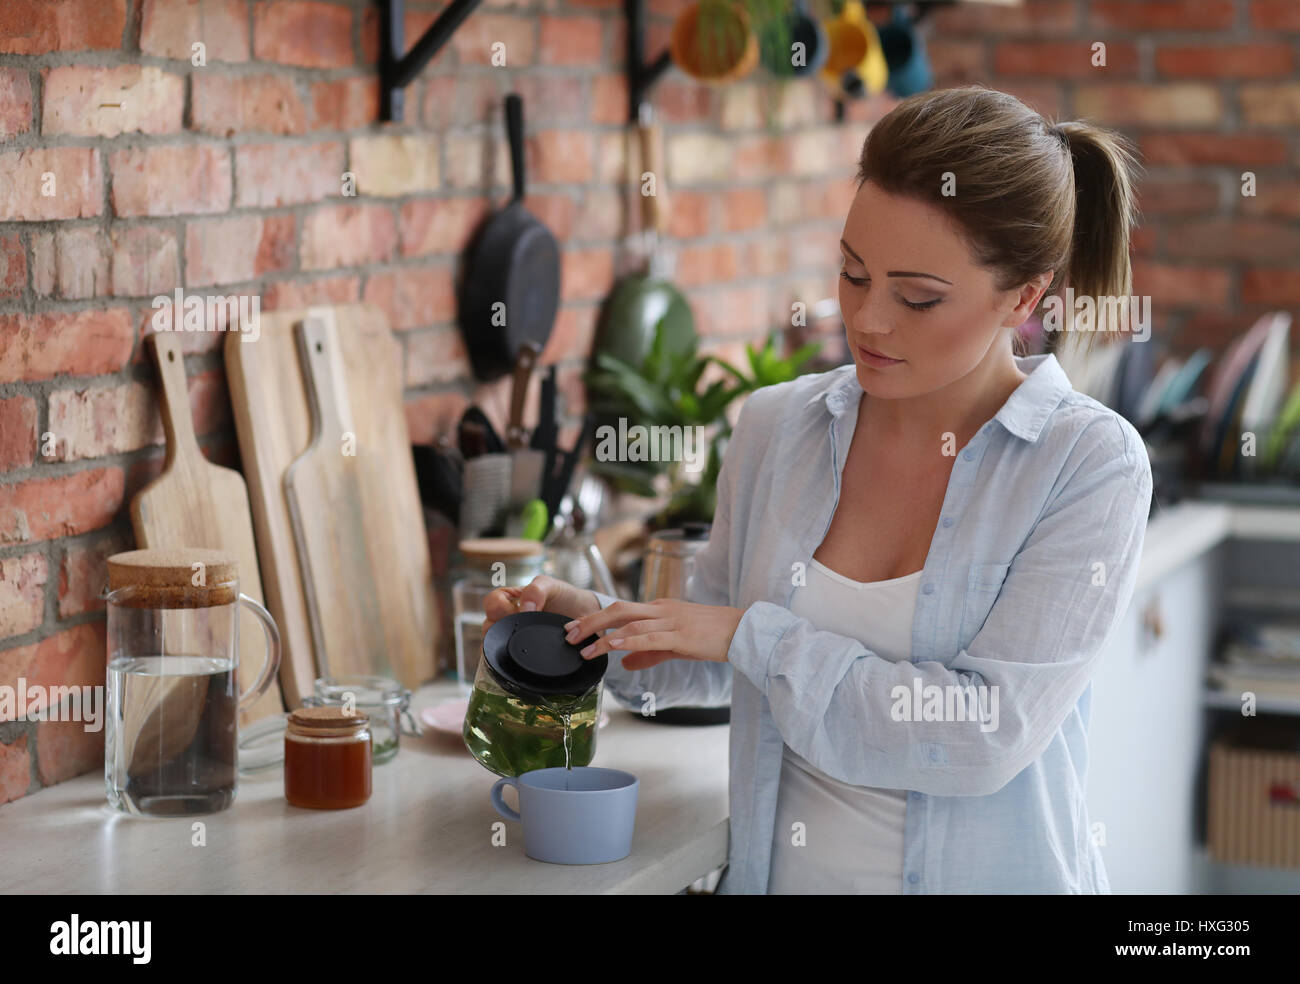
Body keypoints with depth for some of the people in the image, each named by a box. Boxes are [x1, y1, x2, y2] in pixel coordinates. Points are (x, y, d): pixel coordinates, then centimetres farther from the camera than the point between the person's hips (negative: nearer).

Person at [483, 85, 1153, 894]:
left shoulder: (1093, 464, -10)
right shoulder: (777, 426, 4)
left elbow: (989, 735, -18)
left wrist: (752, 636, -15)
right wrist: (601, 623, -1)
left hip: (987, 874, -5)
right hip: (778, 872, 6)